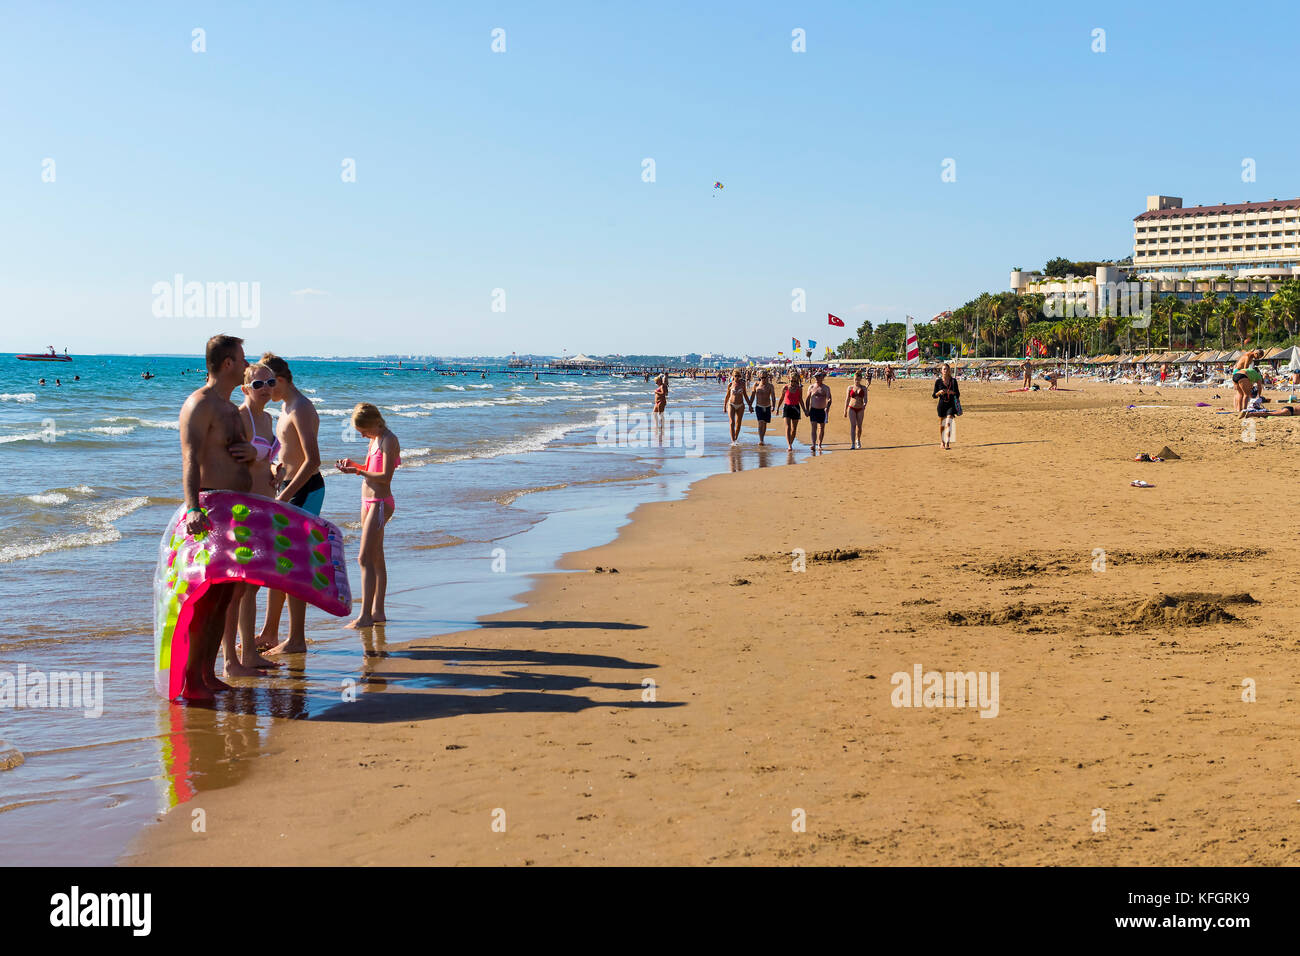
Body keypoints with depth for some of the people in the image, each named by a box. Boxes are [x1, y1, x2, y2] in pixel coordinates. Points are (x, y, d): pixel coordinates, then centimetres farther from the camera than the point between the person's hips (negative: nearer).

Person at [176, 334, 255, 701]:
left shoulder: (229, 407, 19)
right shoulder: (200, 404, -12)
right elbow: (190, 460, -25)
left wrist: (252, 450, 3)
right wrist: (193, 509, -37)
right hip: (211, 509, -10)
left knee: (223, 595, 12)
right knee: (205, 597, -10)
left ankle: (207, 674, 19)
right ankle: (189, 679, -5)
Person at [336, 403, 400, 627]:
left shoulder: (388, 441, -14)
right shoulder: (375, 440, 14)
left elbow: (386, 477, -20)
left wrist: (357, 472, -26)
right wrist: (354, 465, 5)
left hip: (380, 503, -10)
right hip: (369, 502, 10)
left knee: (365, 559, -12)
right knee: (376, 558, 12)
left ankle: (365, 615, -12)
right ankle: (378, 611, 18)